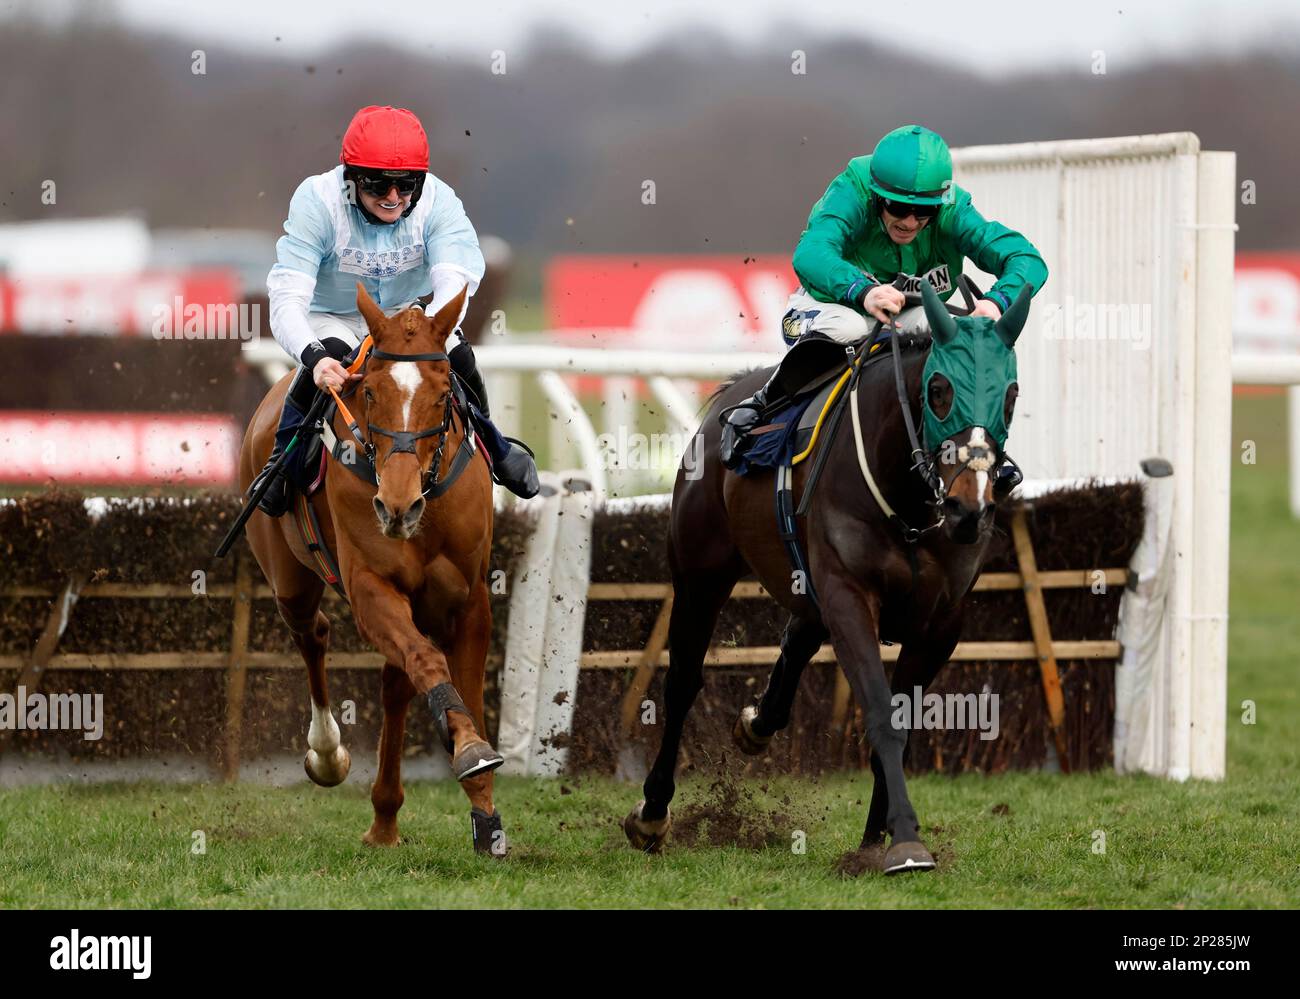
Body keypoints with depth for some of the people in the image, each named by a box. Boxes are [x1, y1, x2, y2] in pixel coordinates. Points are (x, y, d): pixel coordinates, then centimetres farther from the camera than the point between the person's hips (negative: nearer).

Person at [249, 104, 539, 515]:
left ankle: (490, 446, 7)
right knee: (329, 356, -35)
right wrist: (314, 357, -57)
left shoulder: (438, 201, -23)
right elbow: (287, 297, -37)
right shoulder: (316, 201, -29)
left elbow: (454, 280, -37)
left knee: (457, 357, -23)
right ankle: (284, 458, -14)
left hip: (410, 312, 2)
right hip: (332, 318, -2)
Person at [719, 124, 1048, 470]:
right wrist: (862, 292, -70)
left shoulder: (951, 213, -22)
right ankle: (758, 406, -18)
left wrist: (996, 301, -54)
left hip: (907, 317, 3)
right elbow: (810, 255, -49)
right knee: (847, 328, -38)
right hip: (831, 306, -3)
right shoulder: (851, 194, -30)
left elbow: (1027, 259, -30)